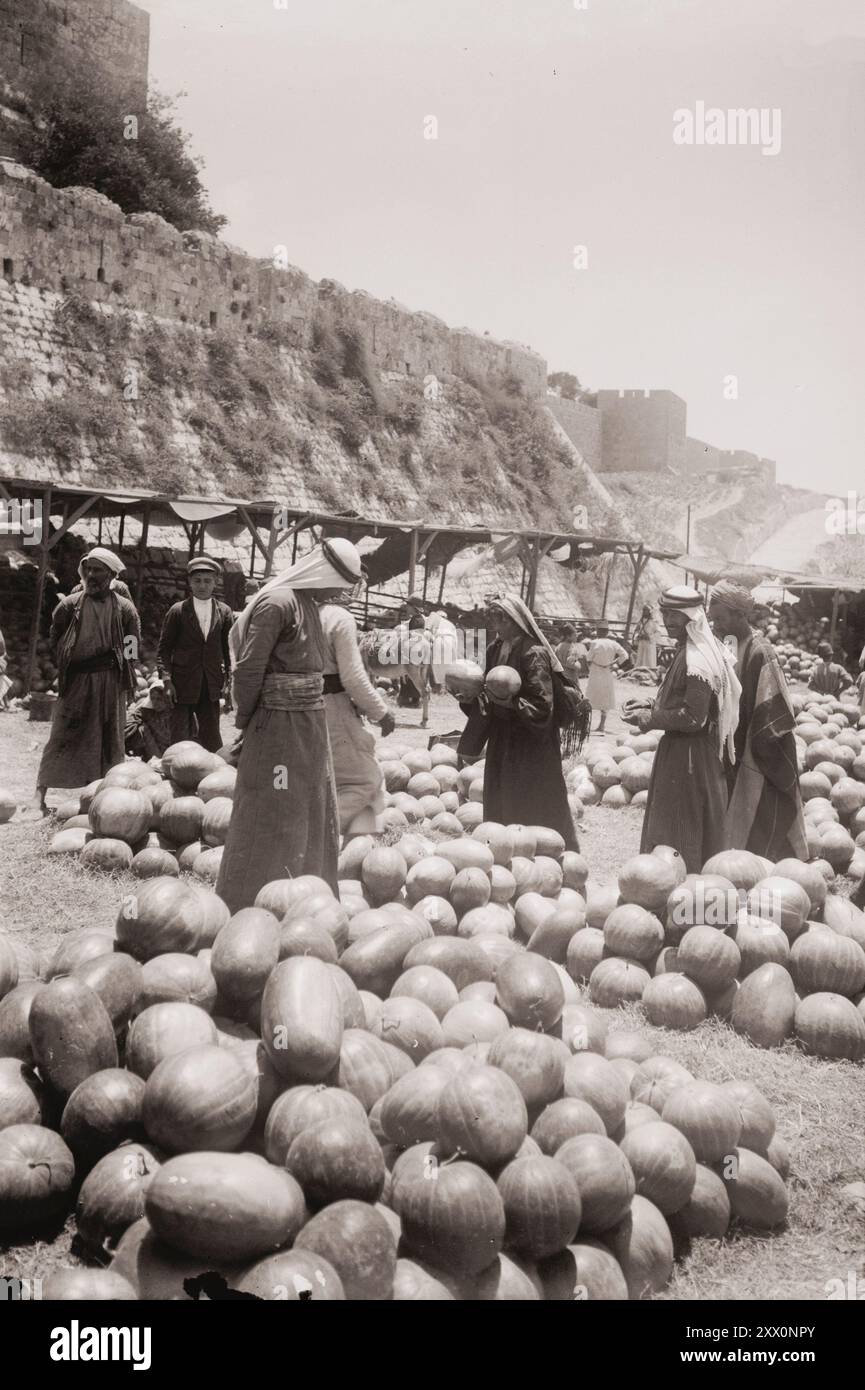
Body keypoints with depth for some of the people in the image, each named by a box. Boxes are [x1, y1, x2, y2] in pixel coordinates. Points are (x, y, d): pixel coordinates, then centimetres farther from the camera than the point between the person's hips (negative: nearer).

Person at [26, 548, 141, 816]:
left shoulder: (125, 608, 2)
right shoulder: (69, 605, 2)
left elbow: (133, 648, 8)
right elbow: (55, 643, 10)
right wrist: (65, 669, 4)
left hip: (110, 683, 1)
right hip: (75, 681, -1)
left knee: (108, 741, 6)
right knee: (61, 738, -2)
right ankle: (39, 796, -1)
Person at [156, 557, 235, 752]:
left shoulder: (224, 612, 7)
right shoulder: (177, 611, 0)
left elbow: (229, 648, 10)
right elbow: (164, 648, 0)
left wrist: (229, 677, 1)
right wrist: (166, 679, -9)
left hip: (211, 687, 2)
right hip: (182, 686, -2)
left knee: (212, 739, 4)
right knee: (180, 738, 2)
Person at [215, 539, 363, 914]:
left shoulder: (307, 601, 11)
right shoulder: (277, 602, -17)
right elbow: (248, 668, -18)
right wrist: (245, 719, -8)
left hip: (309, 721, 9)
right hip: (280, 723, -9)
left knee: (312, 814, 16)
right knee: (270, 816, 0)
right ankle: (246, 905, 13)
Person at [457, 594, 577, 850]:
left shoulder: (533, 653, -15)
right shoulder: (495, 649, 6)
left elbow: (542, 706, -18)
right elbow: (485, 694, 12)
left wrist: (508, 701, -28)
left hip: (530, 740, -7)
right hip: (502, 736, 7)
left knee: (531, 808, 0)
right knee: (499, 800, 11)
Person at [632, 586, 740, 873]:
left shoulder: (697, 662, -22)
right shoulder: (687, 650, 8)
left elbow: (692, 718, -24)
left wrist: (651, 718, -14)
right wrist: (651, 707, 7)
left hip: (689, 755, -10)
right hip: (679, 749, 10)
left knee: (682, 832, 1)